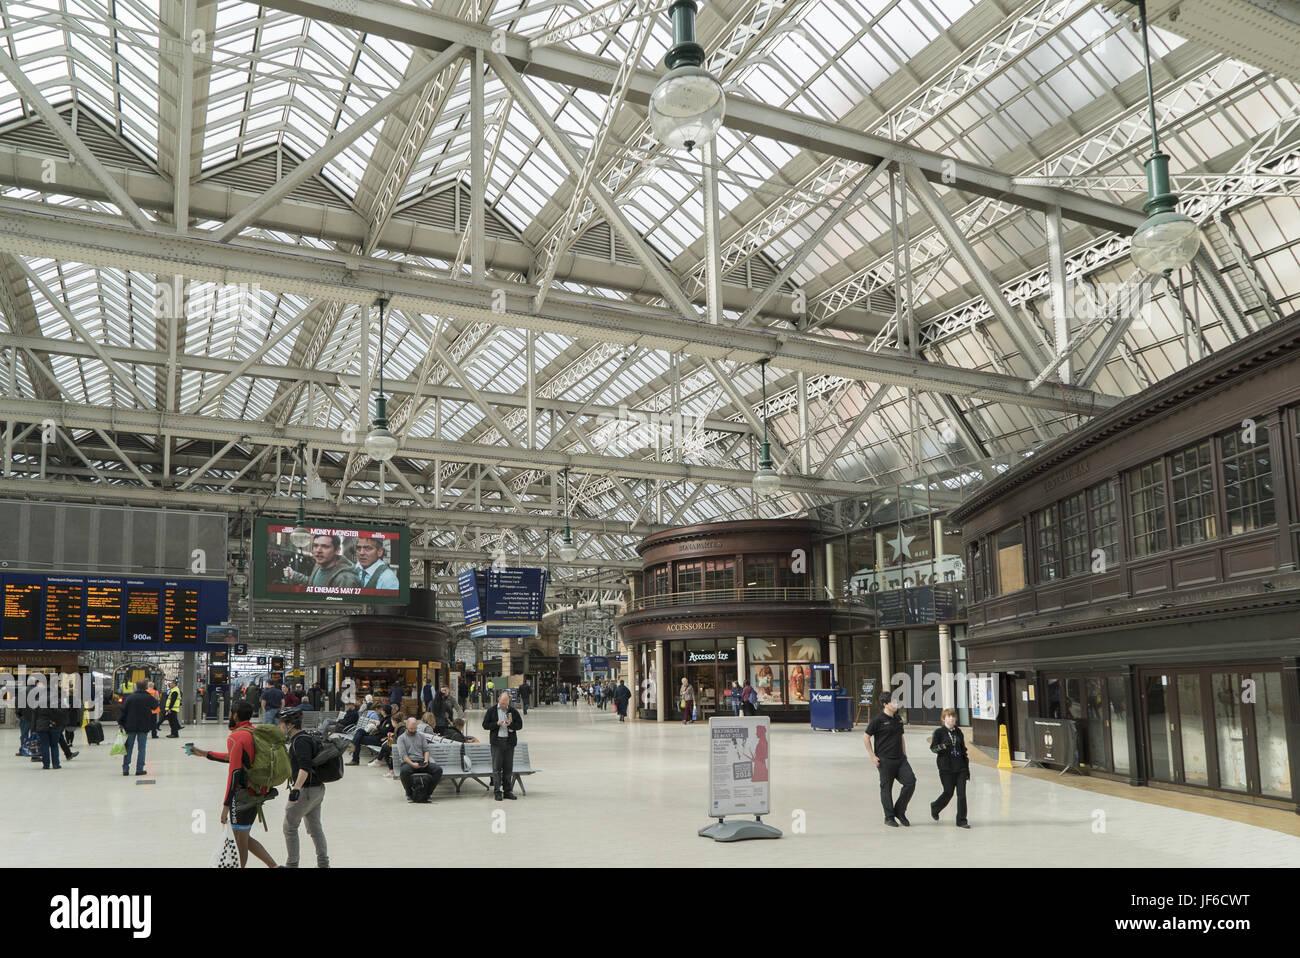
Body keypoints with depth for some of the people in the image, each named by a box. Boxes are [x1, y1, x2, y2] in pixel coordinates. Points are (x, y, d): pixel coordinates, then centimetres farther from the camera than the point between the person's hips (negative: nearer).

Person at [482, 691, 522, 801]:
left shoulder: (513, 711, 7)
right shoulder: (491, 711, 3)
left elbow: (520, 725, 8)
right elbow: (485, 725, 2)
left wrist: (511, 725, -11)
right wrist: (497, 724, -13)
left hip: (510, 741, 2)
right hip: (497, 741, -2)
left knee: (508, 768, 5)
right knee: (497, 767, -2)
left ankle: (508, 790, 12)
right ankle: (497, 791, 3)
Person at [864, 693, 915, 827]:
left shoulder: (898, 719, 12)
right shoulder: (878, 719, -10)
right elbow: (866, 738, -7)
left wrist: (904, 754, 17)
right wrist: (873, 756, -9)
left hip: (900, 758, 6)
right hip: (885, 760, -6)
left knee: (910, 781, -4)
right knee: (886, 788, 2)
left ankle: (899, 811, 12)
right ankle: (889, 817, 16)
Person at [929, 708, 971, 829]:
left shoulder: (958, 732, 10)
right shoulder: (939, 732, -2)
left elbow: (963, 750, 15)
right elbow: (933, 747, -6)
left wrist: (967, 768, 13)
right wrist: (943, 746, -27)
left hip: (960, 767, 4)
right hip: (946, 768, -4)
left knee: (961, 793, -2)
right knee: (948, 793, 3)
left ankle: (961, 820, 6)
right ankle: (935, 807, 32)